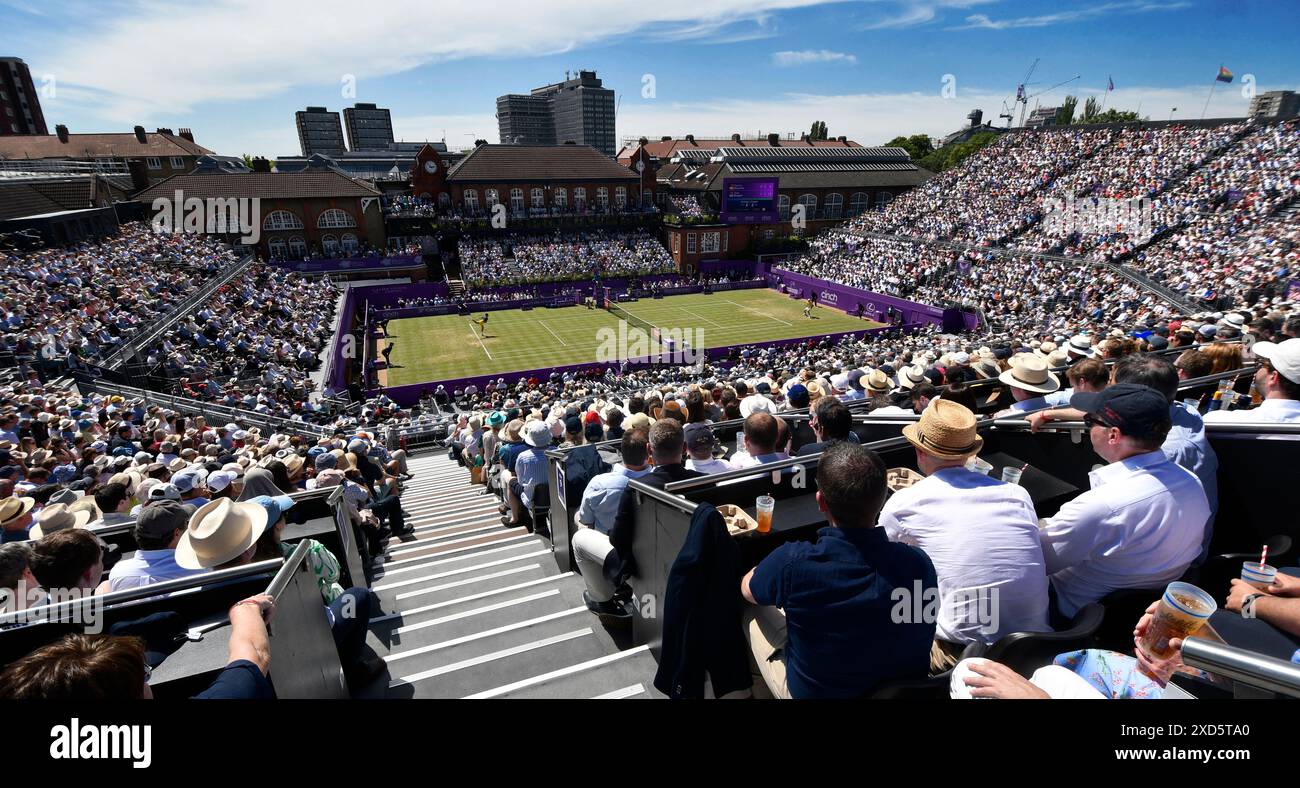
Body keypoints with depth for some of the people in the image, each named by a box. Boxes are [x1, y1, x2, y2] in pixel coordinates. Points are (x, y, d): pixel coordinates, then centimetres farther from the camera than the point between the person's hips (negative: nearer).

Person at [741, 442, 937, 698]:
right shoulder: (920, 563, -24)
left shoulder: (792, 562, -32)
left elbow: (747, 589, -7)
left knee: (754, 611, 20)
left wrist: (773, 569, 16)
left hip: (813, 691, -3)